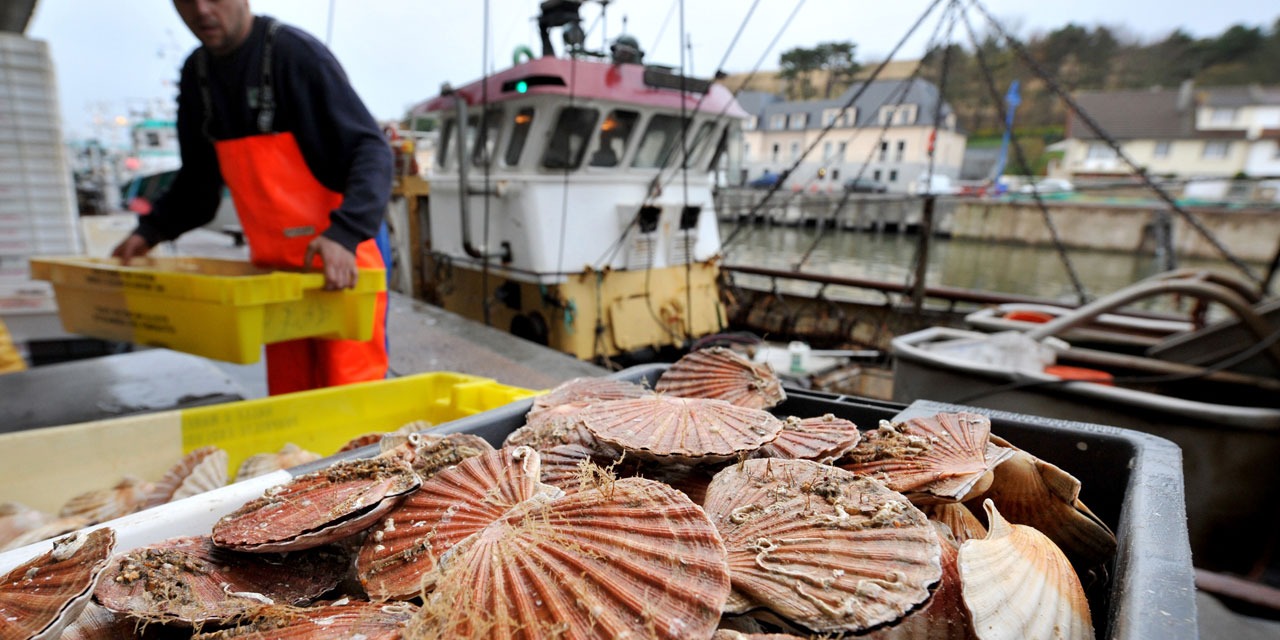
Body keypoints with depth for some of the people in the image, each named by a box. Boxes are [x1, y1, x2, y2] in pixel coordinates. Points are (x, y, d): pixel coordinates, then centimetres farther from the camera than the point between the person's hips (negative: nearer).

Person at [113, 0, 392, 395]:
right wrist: (151, 230, 12)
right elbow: (199, 181, 23)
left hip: (341, 271, -6)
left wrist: (345, 234, -32)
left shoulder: (296, 53, -10)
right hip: (272, 270, 7)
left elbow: (371, 150, -19)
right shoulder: (196, 73, 12)